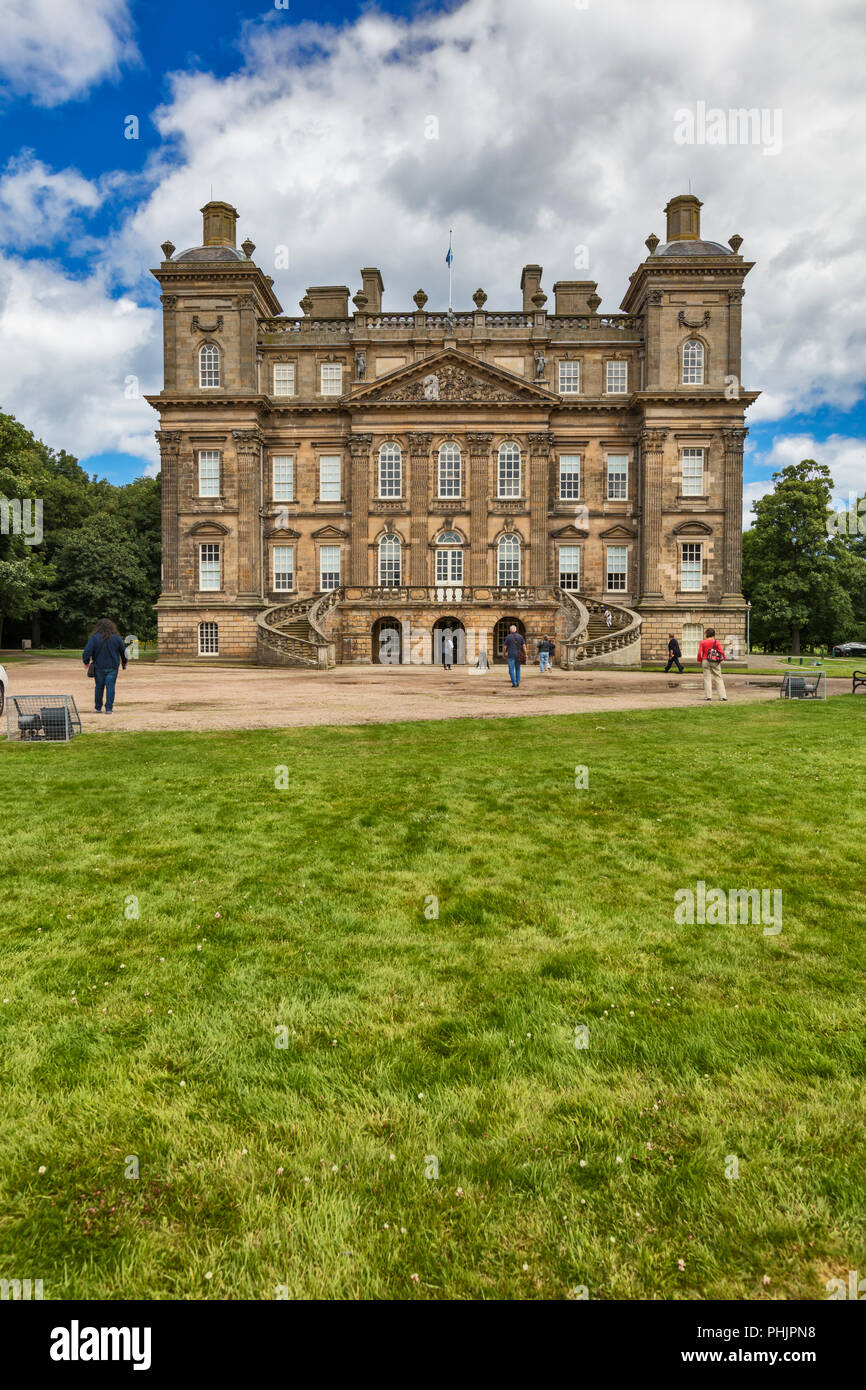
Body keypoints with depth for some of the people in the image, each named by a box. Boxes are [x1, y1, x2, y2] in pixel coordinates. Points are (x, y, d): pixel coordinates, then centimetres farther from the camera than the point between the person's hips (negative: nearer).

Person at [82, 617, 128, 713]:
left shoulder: (94, 638, -5)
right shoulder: (117, 638, -1)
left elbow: (87, 651, -10)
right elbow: (123, 652, 8)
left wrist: (86, 662, 6)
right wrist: (124, 663, 24)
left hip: (99, 667, 0)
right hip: (113, 667, 0)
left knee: (99, 687, 12)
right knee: (110, 687, 0)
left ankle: (98, 708, 21)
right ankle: (109, 708, -4)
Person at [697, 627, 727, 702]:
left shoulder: (703, 642, -3)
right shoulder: (716, 642, -2)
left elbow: (700, 653, -6)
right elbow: (721, 652, -3)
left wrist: (699, 661, 5)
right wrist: (722, 659, 12)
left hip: (705, 661, 0)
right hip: (715, 662, 0)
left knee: (707, 678, 4)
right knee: (718, 678, 6)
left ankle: (708, 696, 0)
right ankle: (723, 696, 3)